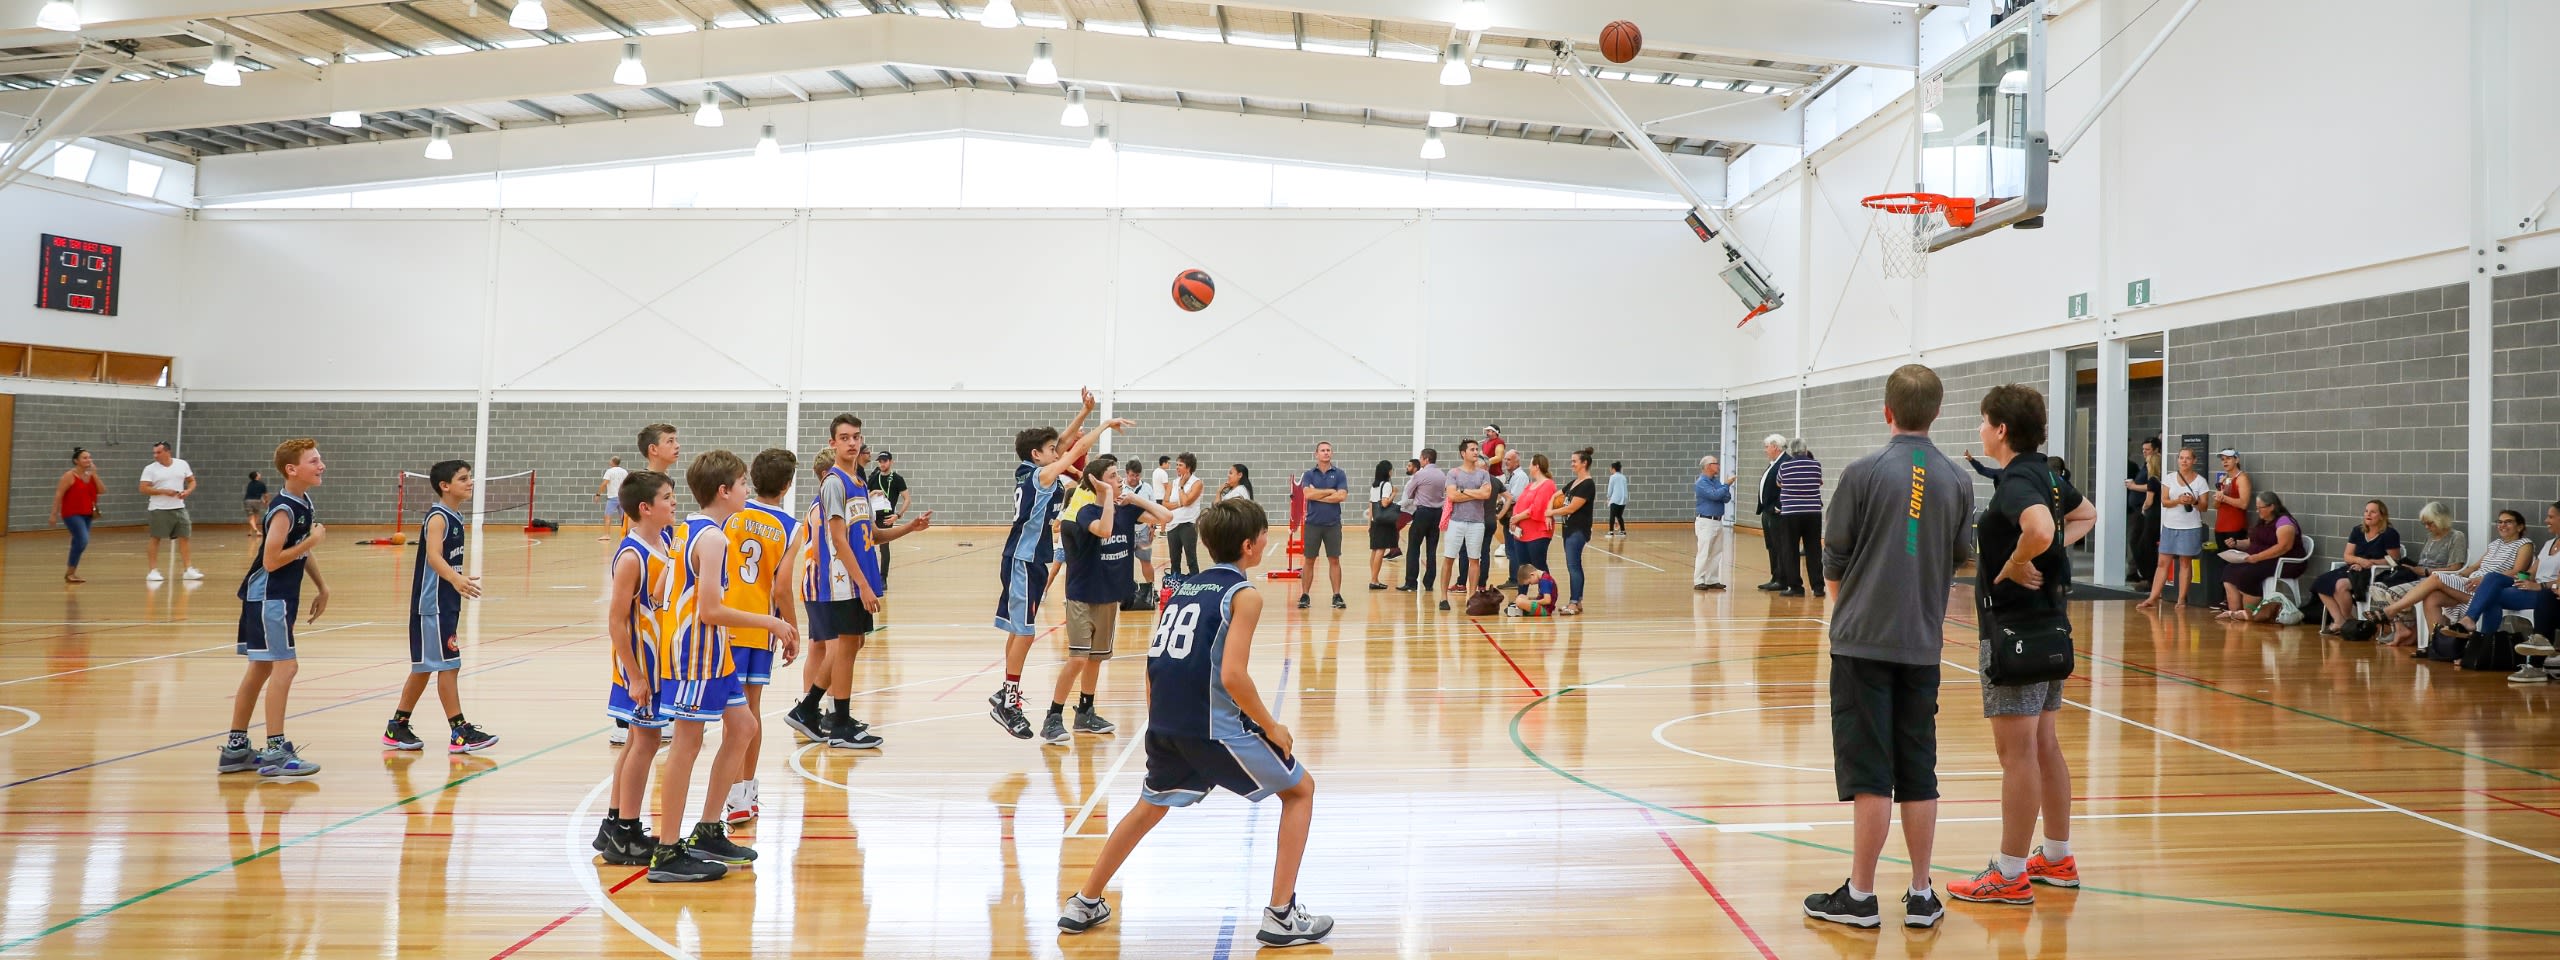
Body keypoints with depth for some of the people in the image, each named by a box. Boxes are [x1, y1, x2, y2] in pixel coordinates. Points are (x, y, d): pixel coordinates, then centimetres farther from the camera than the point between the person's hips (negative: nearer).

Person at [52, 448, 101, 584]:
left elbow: (101, 490, -2)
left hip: (87, 514, 7)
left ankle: (71, 573, 22)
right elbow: (58, 495, -11)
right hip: (72, 514, -7)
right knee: (82, 540, -18)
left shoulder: (90, 475, 9)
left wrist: (94, 474, -8)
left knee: (78, 543, 11)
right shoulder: (69, 476, -9)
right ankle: (70, 572, -8)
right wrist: (54, 514, -14)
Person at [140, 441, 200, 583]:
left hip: (179, 508, 3)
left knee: (185, 537, 1)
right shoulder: (150, 469, -5)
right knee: (156, 539, 0)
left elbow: (192, 481, 12)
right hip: (159, 510, -3)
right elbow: (144, 489, -9)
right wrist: (164, 491, -20)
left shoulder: (182, 464, 4)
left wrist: (188, 491, -9)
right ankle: (153, 571, 6)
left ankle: (188, 570, 6)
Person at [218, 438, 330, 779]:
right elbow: (271, 560, -23)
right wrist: (312, 540, -19)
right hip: (267, 596, -10)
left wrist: (321, 587, 17)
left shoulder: (305, 503, 8)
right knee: (284, 665, -12)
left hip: (281, 597, 10)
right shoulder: (284, 510, -19)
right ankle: (275, 751, -9)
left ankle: (236, 747, 24)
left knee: (260, 668, 15)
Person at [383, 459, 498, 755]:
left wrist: (460, 582, 33)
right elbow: (433, 556, -31)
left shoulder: (455, 517, 11)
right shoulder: (438, 517, -15)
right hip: (432, 605, -9)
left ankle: (397, 727, 24)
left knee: (424, 668, 15)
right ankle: (459, 733, -4)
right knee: (449, 665, -7)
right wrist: (456, 580, -47)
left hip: (446, 603, 9)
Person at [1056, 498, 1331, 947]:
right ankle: (1282, 916, 6)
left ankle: (1084, 905, 35)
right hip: (1215, 725, -7)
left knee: (1150, 807, 31)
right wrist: (1271, 728, -6)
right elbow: (1232, 675, -17)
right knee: (1300, 790, 12)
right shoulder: (1243, 594, -7)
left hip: (1164, 723, 7)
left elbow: (1154, 663, 15)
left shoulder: (1182, 588, 14)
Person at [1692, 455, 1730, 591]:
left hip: (1718, 522, 8)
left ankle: (1712, 580, 15)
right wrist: (1727, 485, -13)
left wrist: (1724, 494, -15)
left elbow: (1727, 498, 6)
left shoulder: (1716, 481, 11)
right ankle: (1699, 581, -3)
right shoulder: (1701, 483, -11)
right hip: (1706, 522, -8)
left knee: (1717, 553, 9)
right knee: (1704, 553, -7)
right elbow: (1715, 494, -24)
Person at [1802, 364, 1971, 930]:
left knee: (1870, 773, 0)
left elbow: (1833, 564, -5)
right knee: (1918, 773, 11)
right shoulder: (1957, 482, 2)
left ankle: (1860, 896, 7)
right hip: (1923, 644, 4)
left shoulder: (1865, 472, -9)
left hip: (1864, 639, -4)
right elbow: (1959, 559, 9)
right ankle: (1920, 896, 17)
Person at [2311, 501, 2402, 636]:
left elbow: (2393, 560, -6)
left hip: (2376, 573, -7)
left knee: (2341, 584, -33)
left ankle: (2348, 621, -12)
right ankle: (2339, 621, -19)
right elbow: (2347, 556, 12)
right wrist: (2360, 560, -9)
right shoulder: (2357, 531, 14)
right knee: (2320, 583, -18)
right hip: (2355, 568, 7)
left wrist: (2370, 562, -13)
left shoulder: (2390, 534, -3)